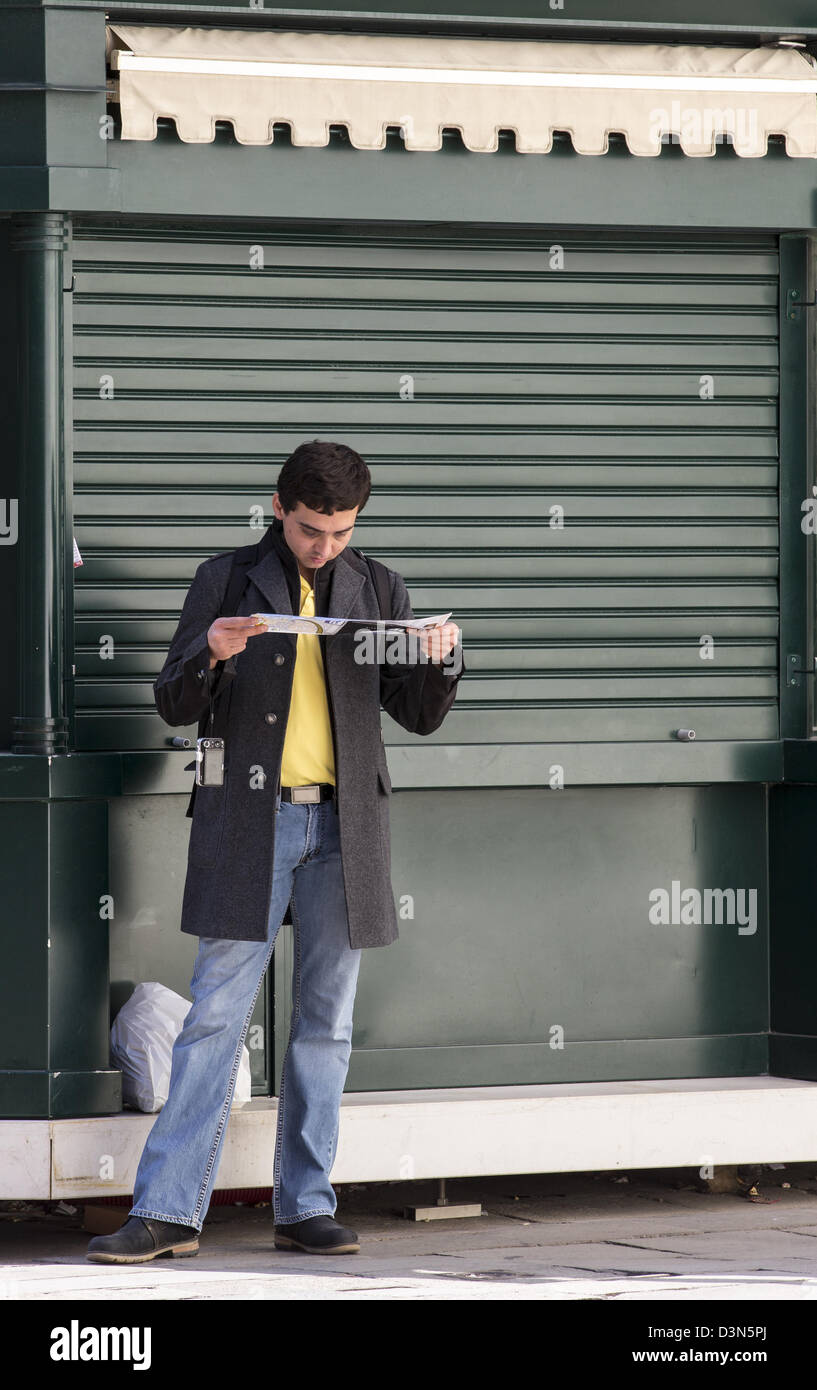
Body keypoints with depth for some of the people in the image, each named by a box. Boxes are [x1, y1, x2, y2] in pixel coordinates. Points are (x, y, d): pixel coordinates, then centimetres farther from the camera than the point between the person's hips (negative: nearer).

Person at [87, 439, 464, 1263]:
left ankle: (304, 1208, 12)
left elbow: (419, 715, 12)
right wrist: (211, 655, -17)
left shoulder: (378, 592, 10)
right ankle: (167, 1210, -5)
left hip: (342, 826, 3)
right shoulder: (227, 582, 4)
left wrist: (443, 660, -9)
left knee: (326, 1023, 5)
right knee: (215, 1017, -6)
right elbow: (174, 706, 4)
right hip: (249, 824, -3)